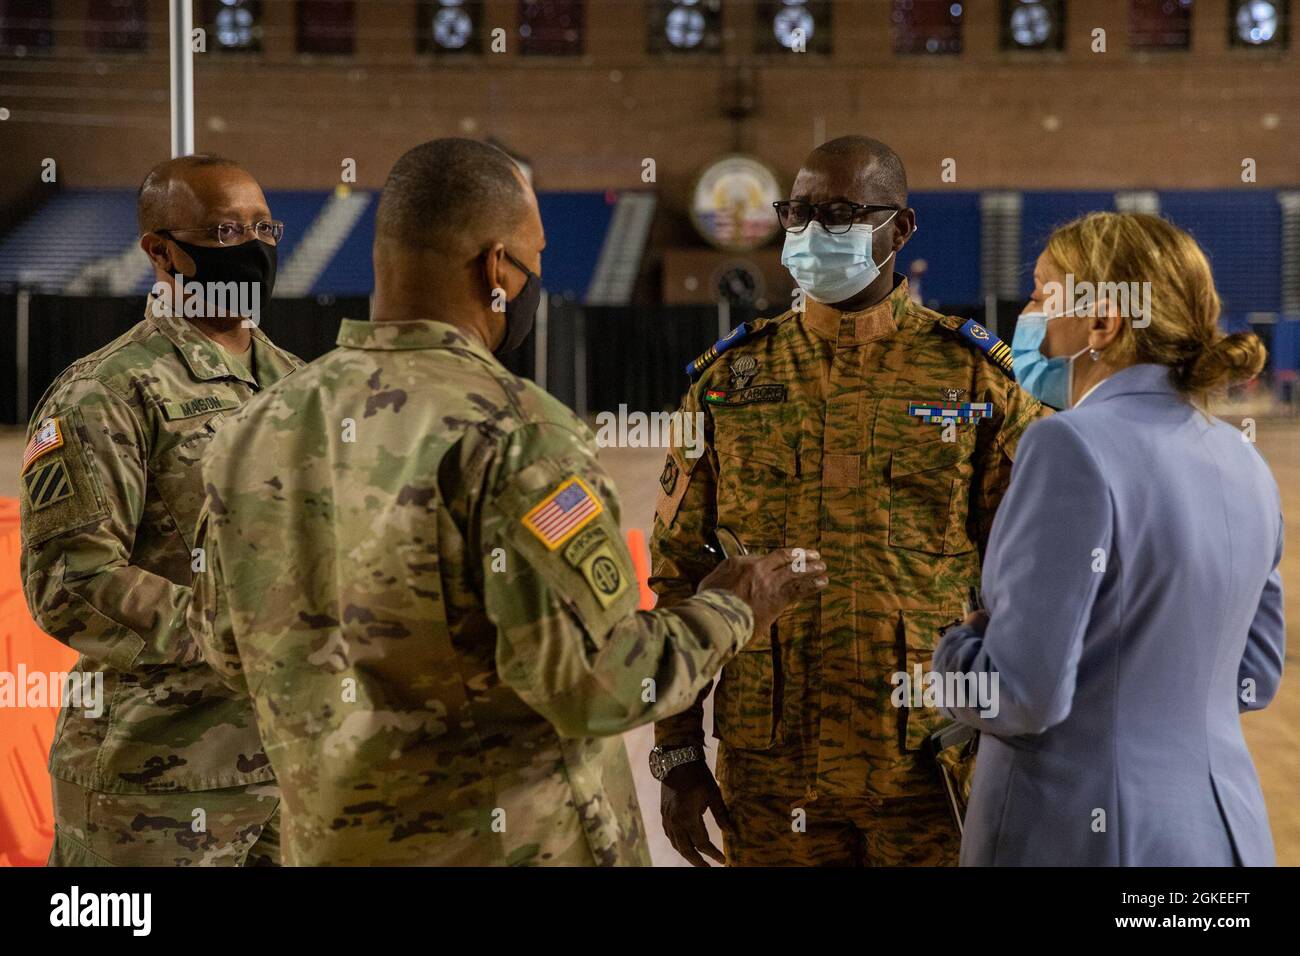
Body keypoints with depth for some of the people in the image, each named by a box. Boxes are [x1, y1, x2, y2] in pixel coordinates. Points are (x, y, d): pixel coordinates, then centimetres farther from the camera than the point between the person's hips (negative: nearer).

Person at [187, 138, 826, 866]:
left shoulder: (257, 433, 1)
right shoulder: (519, 436, -19)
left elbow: (232, 649, 12)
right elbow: (597, 682, -21)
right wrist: (729, 612, -5)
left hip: (328, 840, 6)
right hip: (517, 842, -6)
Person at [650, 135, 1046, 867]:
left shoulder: (976, 376, 0)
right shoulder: (729, 381, 5)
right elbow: (680, 576, 6)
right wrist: (679, 755, 2)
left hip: (934, 770, -1)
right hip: (769, 774, 2)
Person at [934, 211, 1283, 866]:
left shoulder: (1074, 449, -17)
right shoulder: (1241, 461, 6)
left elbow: (1024, 693, -19)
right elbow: (1253, 677, 14)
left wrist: (956, 653, -1)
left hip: (1080, 837, -7)